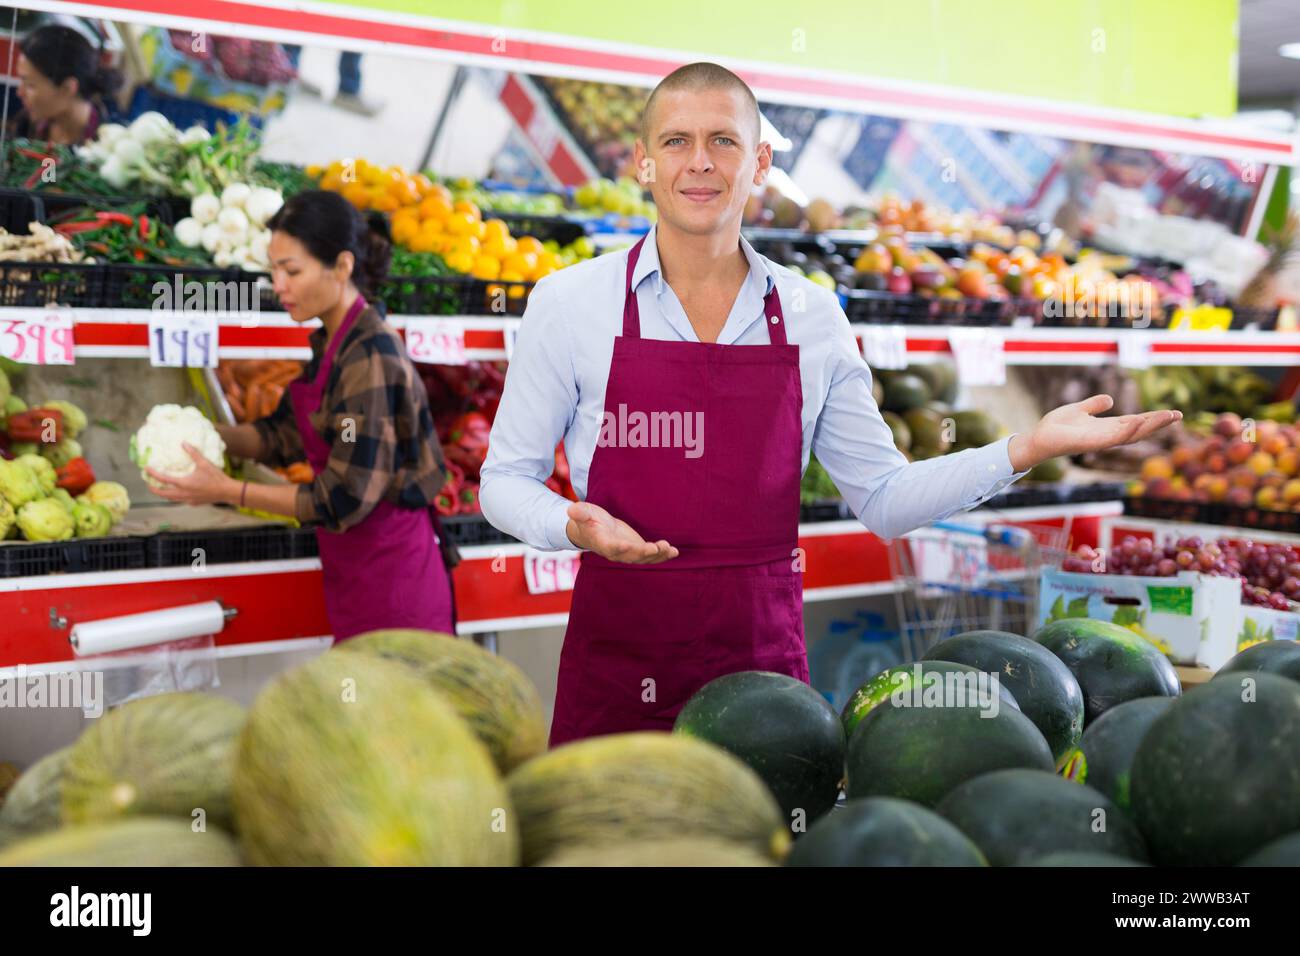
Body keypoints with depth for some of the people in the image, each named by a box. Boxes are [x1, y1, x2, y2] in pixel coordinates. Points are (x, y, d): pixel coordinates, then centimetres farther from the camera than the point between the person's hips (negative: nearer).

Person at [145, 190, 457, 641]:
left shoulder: (371, 358, -22)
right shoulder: (331, 344, 7)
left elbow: (344, 498, -22)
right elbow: (285, 434, 17)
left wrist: (228, 491, -18)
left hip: (390, 573, -9)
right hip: (357, 566, 9)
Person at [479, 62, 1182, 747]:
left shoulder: (812, 317, 4)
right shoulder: (569, 302, -2)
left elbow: (883, 500, 8)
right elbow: (505, 479, 2)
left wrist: (1026, 449, -3)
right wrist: (576, 526, -19)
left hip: (762, 660, 2)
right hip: (616, 664, -1)